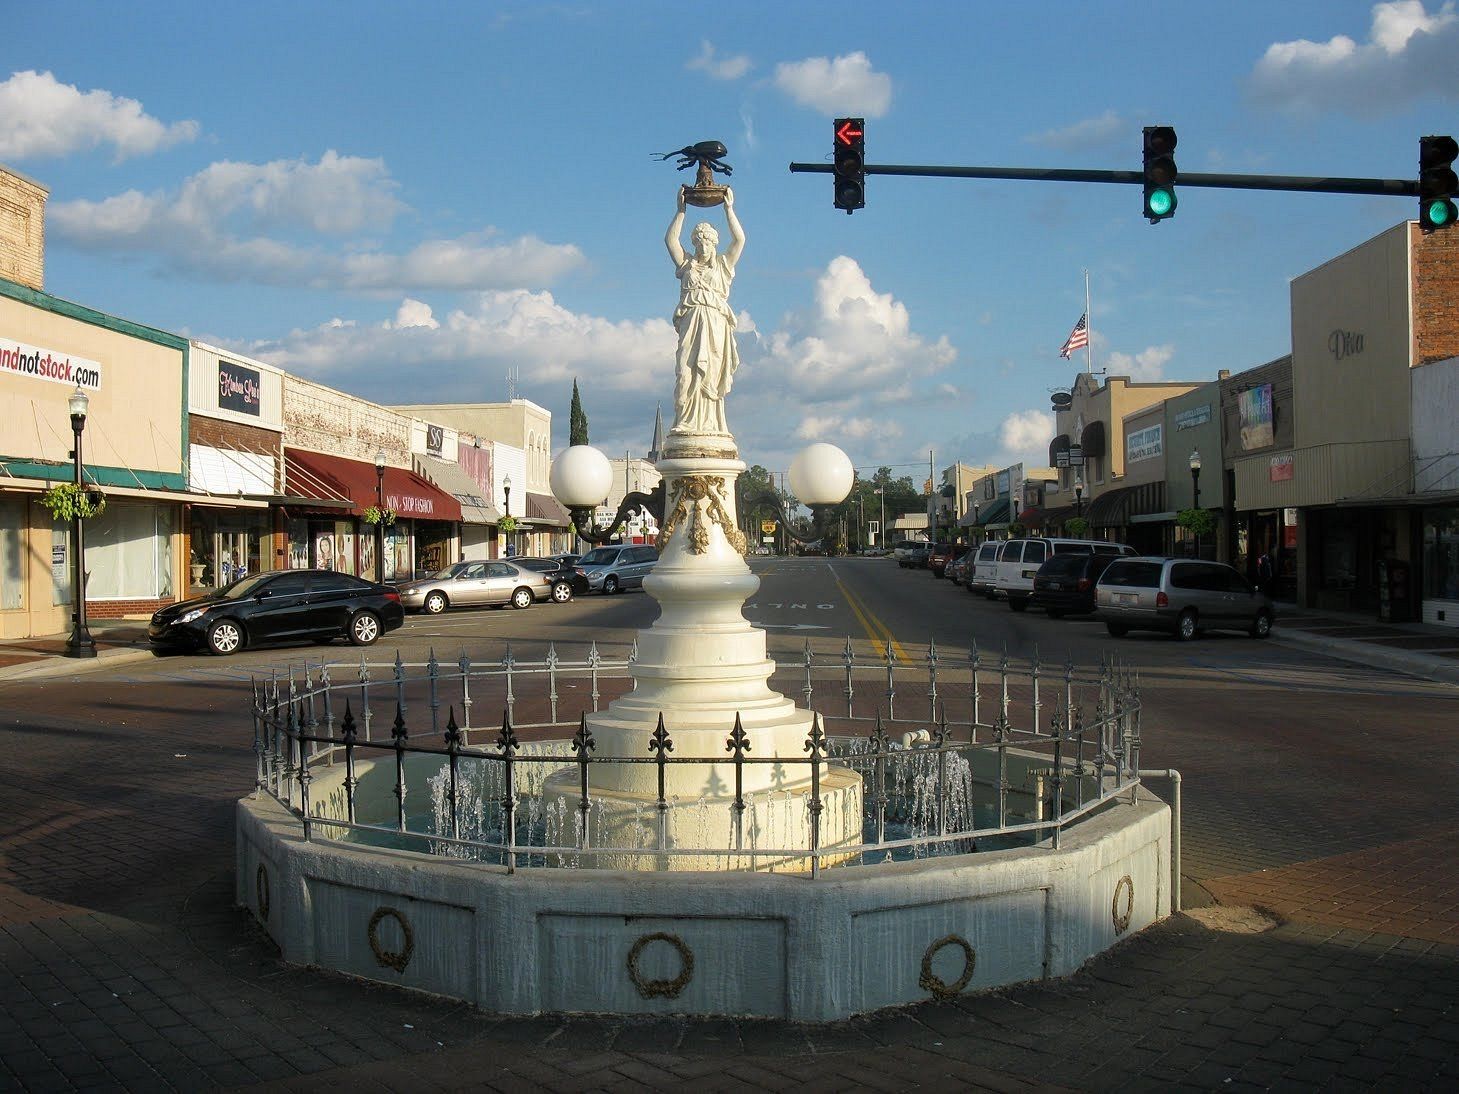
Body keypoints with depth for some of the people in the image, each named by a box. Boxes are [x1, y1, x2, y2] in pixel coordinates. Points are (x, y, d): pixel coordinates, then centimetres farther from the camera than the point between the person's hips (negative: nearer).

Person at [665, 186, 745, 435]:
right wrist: (681, 210, 8)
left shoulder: (723, 265, 18)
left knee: (712, 376, -7)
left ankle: (710, 425, -11)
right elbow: (670, 239, 11)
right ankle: (685, 423, -14)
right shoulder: (687, 264, 21)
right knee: (686, 373, -11)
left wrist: (729, 209, 6)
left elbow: (739, 239, 8)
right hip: (691, 323, 1)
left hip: (716, 325, 0)